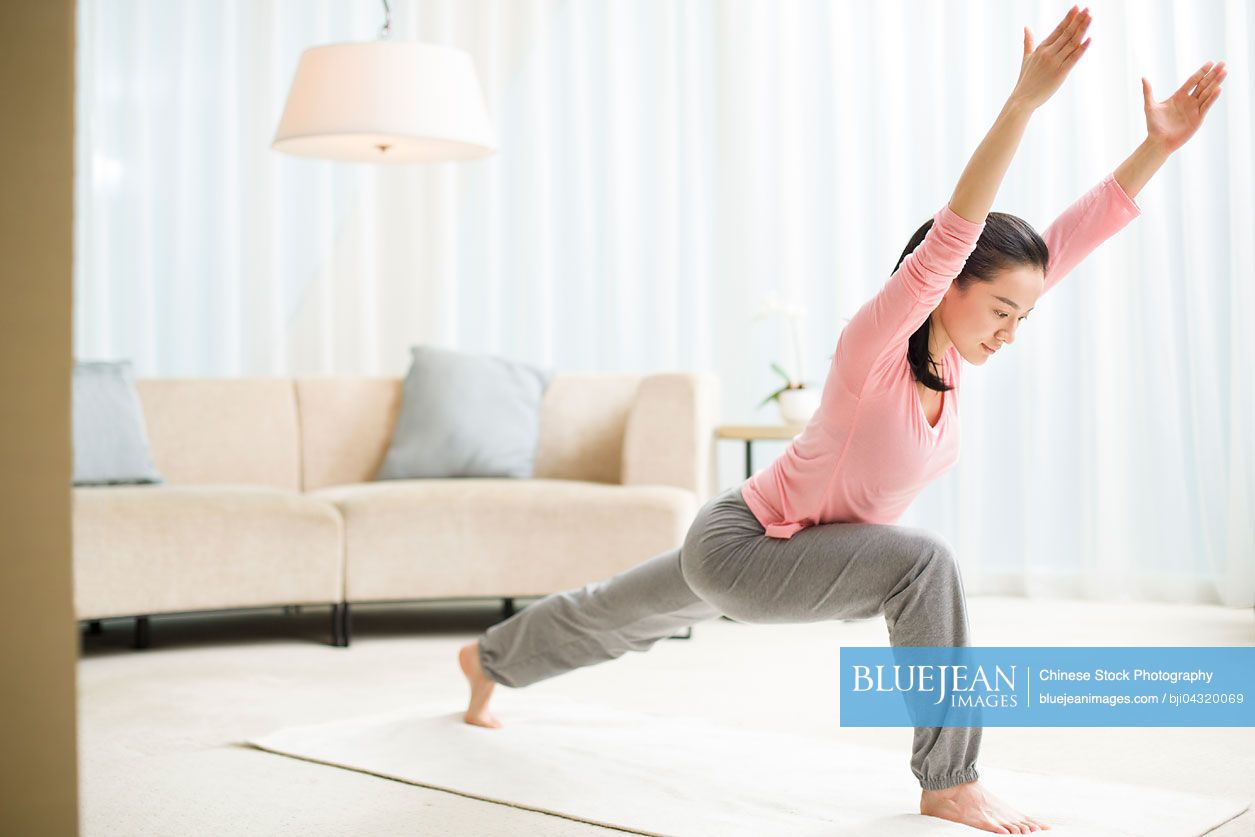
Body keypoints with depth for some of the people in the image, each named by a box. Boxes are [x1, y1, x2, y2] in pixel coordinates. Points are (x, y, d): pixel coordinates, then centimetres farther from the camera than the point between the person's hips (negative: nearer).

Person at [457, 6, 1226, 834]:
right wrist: (1023, 102, -54)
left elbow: (1078, 232, -15)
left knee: (619, 616, 28)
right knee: (923, 562, -28)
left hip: (781, 547, 8)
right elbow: (953, 231, -47)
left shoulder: (953, 345, -10)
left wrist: (1158, 145, -24)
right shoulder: (874, 346, -31)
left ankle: (490, 657, 54)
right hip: (739, 544, -8)